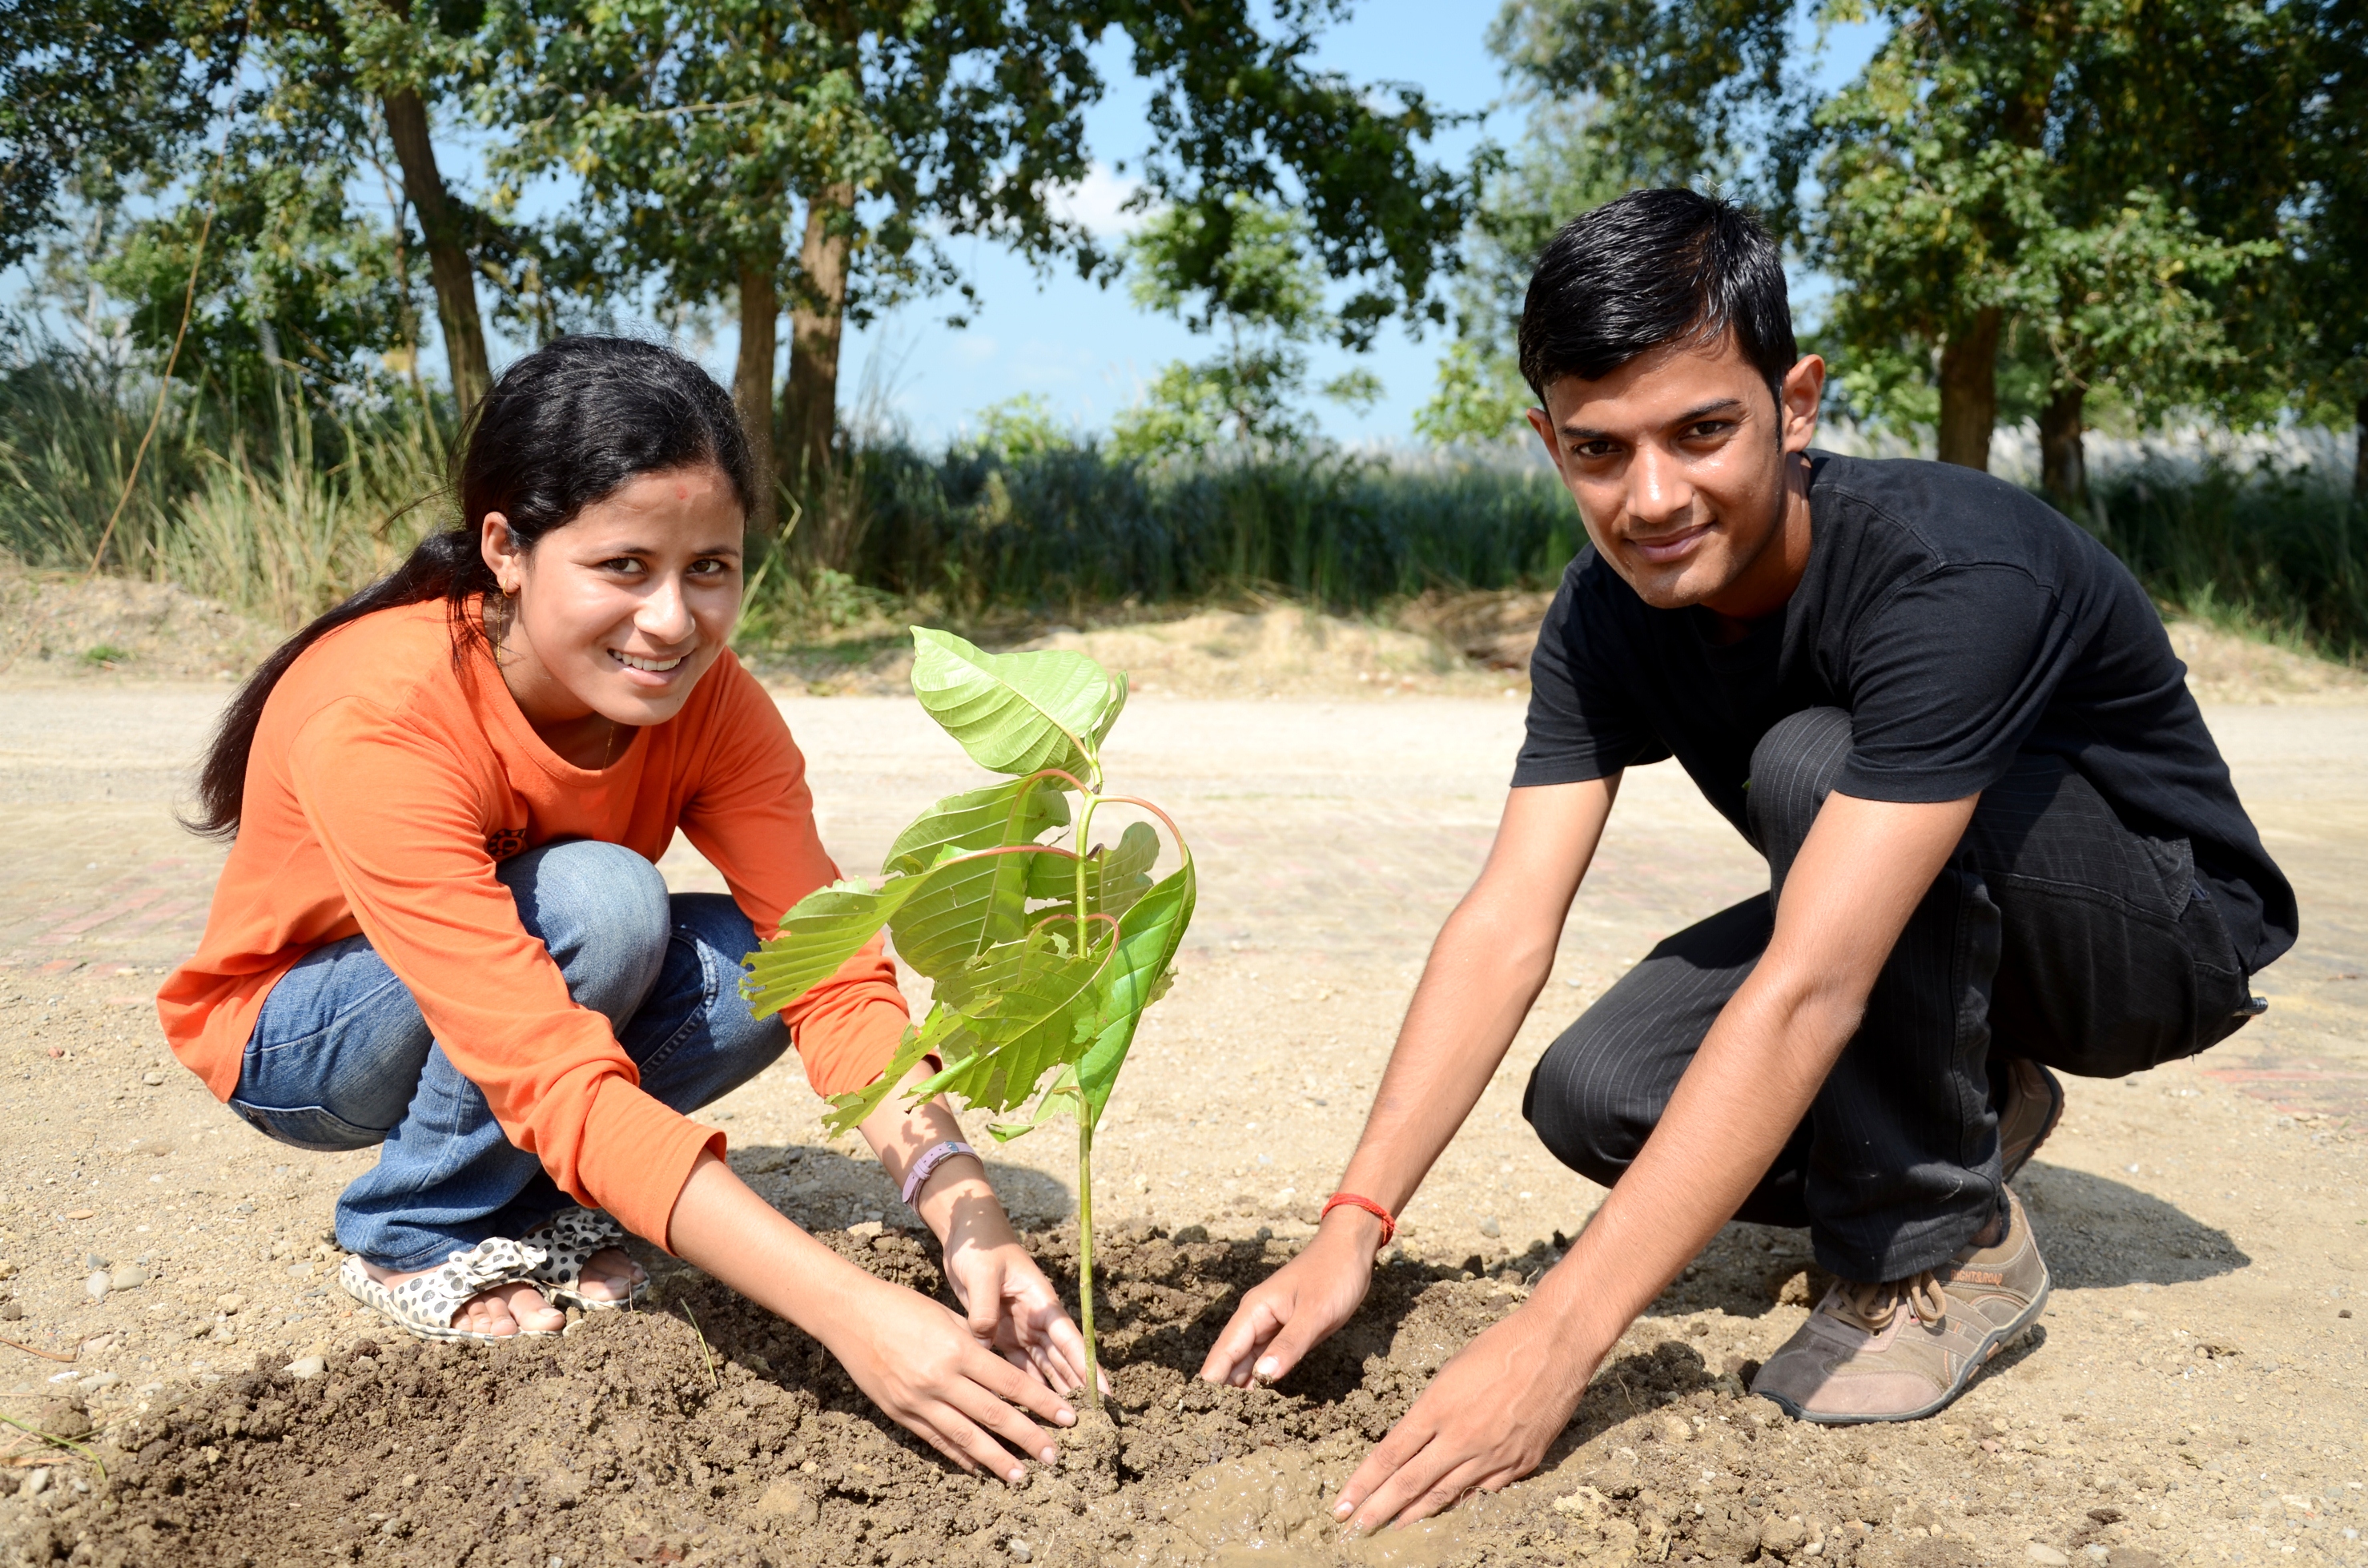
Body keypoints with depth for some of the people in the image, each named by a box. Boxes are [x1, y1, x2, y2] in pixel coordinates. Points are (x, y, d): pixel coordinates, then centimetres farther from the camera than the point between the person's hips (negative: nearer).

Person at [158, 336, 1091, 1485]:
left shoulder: (709, 703, -20)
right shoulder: (374, 723, -37)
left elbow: (835, 974, -26)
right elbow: (550, 1077, -45)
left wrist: (964, 1213, -45)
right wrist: (850, 1312, -53)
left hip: (517, 1002, 5)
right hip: (298, 1039, -5)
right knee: (596, 903, -33)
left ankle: (529, 1205, -1)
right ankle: (415, 1240, -10)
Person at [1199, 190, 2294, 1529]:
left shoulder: (1951, 574, -36)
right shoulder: (1610, 619, -14)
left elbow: (1807, 993, -43)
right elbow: (1505, 927, -18)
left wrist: (1553, 1342, -46)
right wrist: (1352, 1230, -28)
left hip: (2165, 928, -6)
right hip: (1903, 923, 6)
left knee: (1810, 763, -33)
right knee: (1596, 1094, -17)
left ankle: (1942, 1251, -14)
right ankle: (1969, 1106, 9)